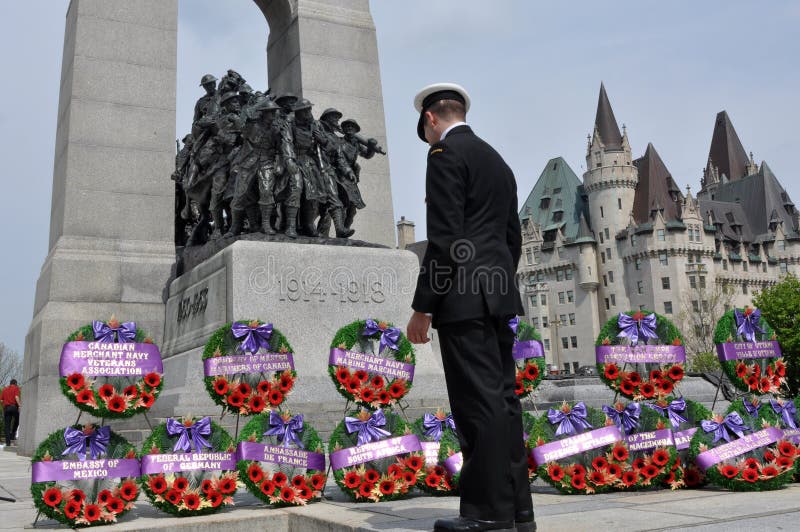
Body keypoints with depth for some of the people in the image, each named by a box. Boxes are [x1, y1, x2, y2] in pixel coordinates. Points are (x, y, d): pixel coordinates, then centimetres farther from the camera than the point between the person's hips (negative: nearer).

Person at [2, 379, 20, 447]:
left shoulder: (5, 389, 18)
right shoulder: (16, 388, 4)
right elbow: (16, 397, -12)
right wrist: (20, 406, -14)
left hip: (6, 408, 4)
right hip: (14, 407, -4)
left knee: (7, 425, 4)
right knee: (16, 421, 21)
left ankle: (8, 442, 0)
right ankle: (12, 435, 12)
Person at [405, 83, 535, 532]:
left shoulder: (446, 154, -5)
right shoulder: (498, 162, 22)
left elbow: (444, 237, -15)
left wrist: (422, 306, -14)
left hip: (463, 297, -9)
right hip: (498, 296, 9)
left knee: (479, 402, -7)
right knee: (502, 398, 9)